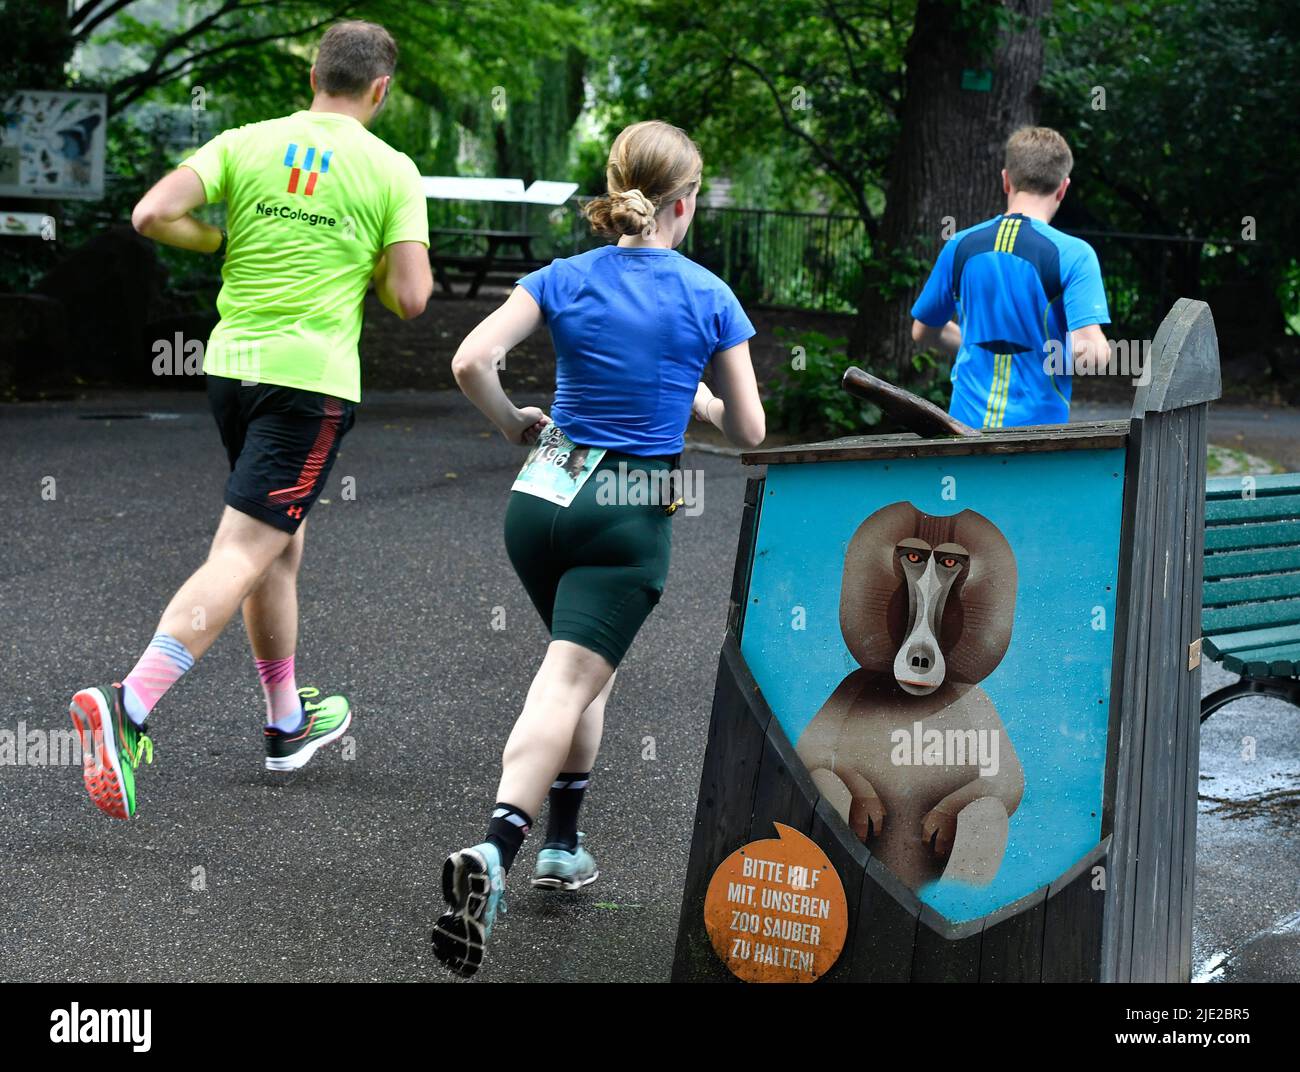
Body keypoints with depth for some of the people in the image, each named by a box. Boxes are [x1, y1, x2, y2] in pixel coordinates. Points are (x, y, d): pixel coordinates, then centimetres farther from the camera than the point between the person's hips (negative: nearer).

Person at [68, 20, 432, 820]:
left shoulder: (246, 144, 5)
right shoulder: (391, 170, -3)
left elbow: (151, 216, -6)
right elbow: (411, 299, -8)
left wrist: (223, 241, 12)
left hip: (232, 363, 6)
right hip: (314, 377, -5)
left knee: (282, 543, 21)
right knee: (241, 557, -9)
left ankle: (288, 723, 33)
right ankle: (128, 707, -26)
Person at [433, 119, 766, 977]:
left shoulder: (564, 279, 2)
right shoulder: (709, 297, -2)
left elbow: (472, 362, -10)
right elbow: (749, 431, 2)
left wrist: (515, 424, 7)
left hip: (542, 496, 4)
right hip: (631, 517, -4)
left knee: (588, 667, 25)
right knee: (567, 684, -10)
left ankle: (563, 846, 28)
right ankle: (495, 851, -30)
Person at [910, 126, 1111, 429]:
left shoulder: (960, 246, 5)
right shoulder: (1072, 254, -8)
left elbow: (922, 332, 17)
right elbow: (1090, 356, -17)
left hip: (966, 424, 4)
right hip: (1037, 424, -4)